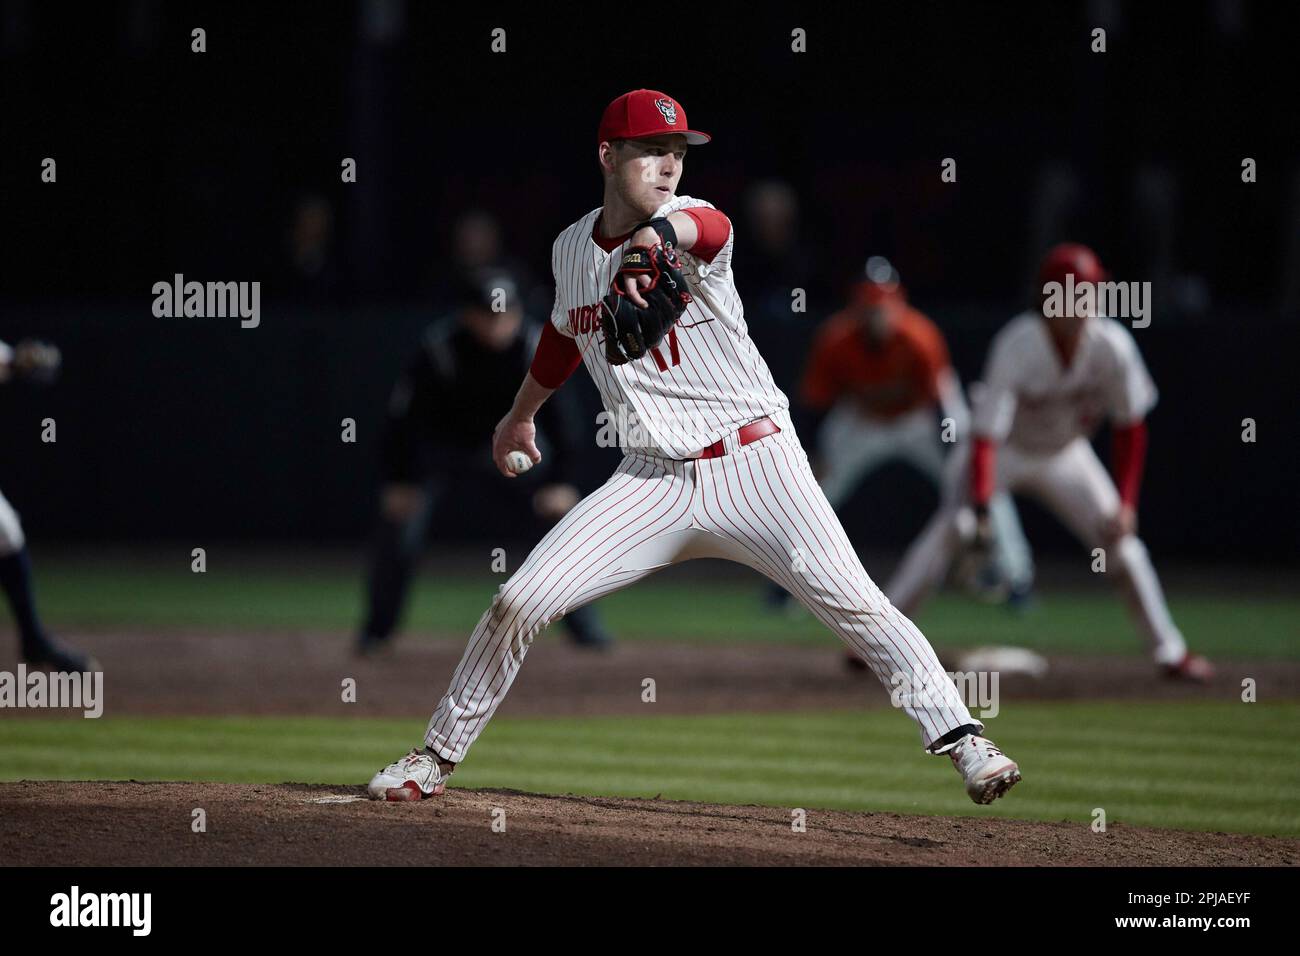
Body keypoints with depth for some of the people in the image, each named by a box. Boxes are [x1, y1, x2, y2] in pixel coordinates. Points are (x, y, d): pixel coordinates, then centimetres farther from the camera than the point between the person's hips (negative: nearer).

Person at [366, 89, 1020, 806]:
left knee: (856, 605, -17)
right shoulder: (571, 250, 8)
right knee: (518, 602, -4)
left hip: (753, 466, -4)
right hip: (653, 479, 4)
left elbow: (709, 228, -36)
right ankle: (437, 756, 11)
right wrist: (521, 414, 42)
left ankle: (961, 738, -7)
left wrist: (657, 236, -59)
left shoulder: (691, 223, -9)